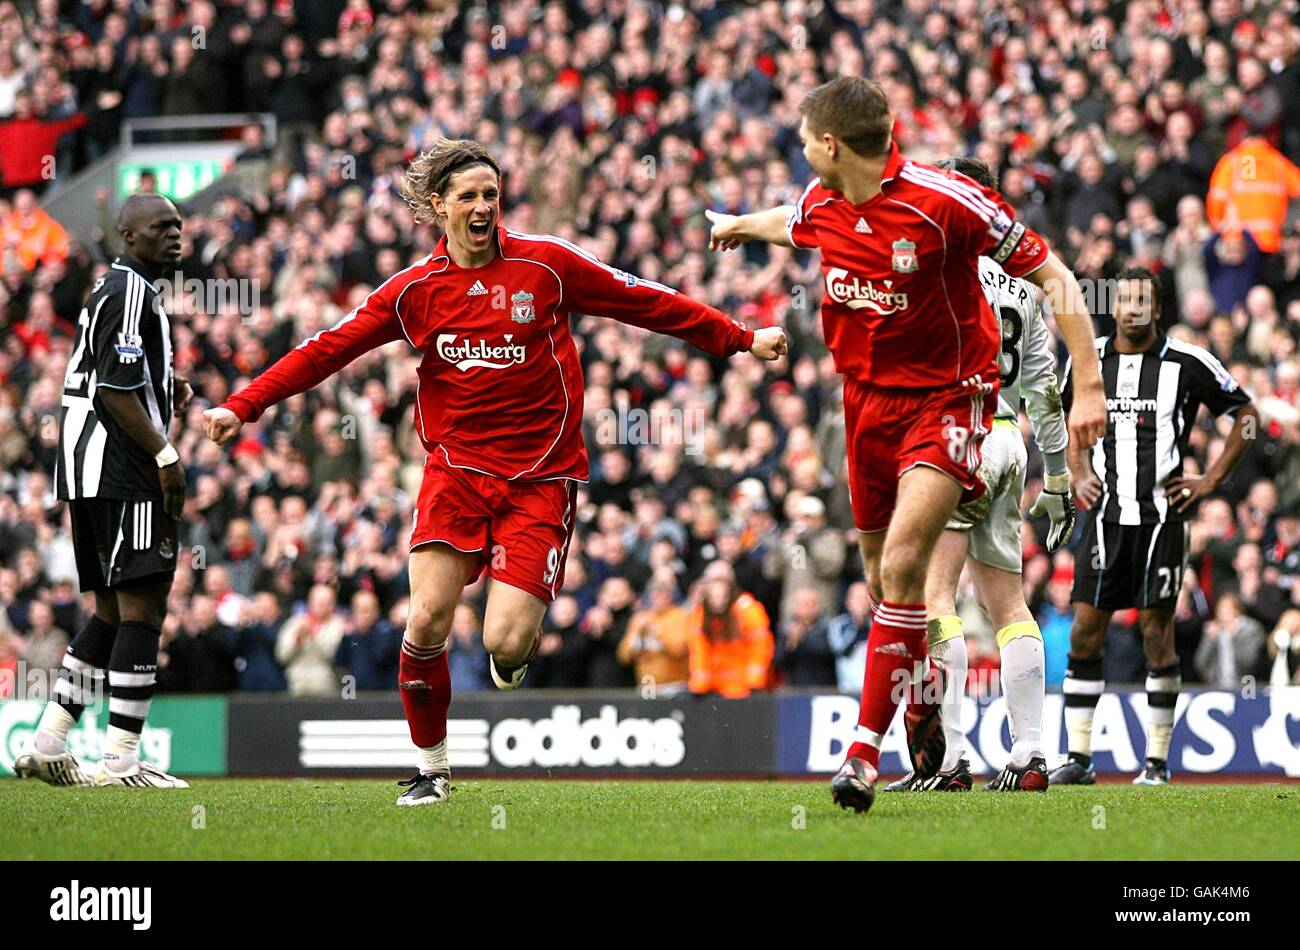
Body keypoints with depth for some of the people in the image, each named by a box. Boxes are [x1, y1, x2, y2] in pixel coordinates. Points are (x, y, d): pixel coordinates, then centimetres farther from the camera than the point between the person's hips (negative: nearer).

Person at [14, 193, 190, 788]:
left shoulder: (112, 289, 22)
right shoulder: (131, 292, -10)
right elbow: (115, 391, -18)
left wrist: (165, 389, 14)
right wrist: (166, 455, -18)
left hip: (89, 472, 11)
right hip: (123, 473, -11)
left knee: (112, 612, 14)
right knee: (143, 607, -10)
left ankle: (46, 746, 13)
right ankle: (119, 761, -13)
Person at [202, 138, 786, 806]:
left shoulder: (546, 264, -1)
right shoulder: (413, 291, 3)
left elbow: (645, 302, 6)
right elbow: (326, 350, 5)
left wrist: (741, 340, 9)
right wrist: (242, 406, -2)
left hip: (540, 480, -1)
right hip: (455, 469, 1)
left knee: (505, 643, -15)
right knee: (427, 623, -13)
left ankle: (515, 654, 25)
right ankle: (432, 767, 10)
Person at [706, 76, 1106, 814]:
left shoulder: (945, 201, -20)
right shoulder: (822, 207, 1)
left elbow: (1053, 276, -14)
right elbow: (792, 223, 29)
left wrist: (1089, 387, -19)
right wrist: (740, 225, 50)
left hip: (949, 399, -6)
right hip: (869, 399, 6)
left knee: (902, 567, -22)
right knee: (886, 581, 12)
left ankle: (867, 746, -19)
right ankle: (924, 687, 43)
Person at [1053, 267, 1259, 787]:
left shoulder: (1187, 364, -4)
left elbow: (1247, 414, 6)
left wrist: (1211, 480, 0)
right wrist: (1080, 475, 12)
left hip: (1161, 515, -3)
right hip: (1106, 516, 3)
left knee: (1157, 634, -3)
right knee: (1085, 633, -1)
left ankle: (1157, 760, 5)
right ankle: (1079, 757, 4)